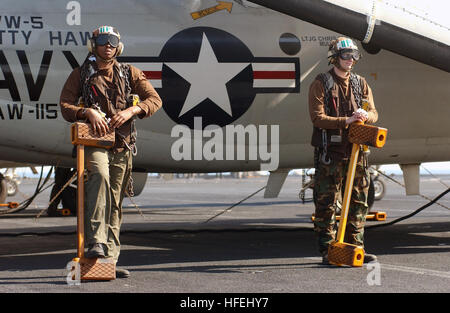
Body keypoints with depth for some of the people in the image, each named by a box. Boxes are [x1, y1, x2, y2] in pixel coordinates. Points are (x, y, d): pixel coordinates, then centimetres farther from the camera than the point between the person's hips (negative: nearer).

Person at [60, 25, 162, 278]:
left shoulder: (129, 73, 13)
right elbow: (65, 106, 4)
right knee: (100, 175, -34)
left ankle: (110, 259, 9)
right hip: (94, 141, -3)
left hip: (123, 144, 3)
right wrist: (88, 111, -15)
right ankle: (96, 242, -38)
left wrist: (131, 111, -10)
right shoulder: (81, 74, 10)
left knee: (115, 203, 5)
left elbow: (155, 100, 8)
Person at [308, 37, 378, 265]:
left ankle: (355, 248, 16)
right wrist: (346, 120, -21)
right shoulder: (321, 84, -2)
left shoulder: (360, 84, 15)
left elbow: (374, 113, 9)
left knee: (358, 201, 7)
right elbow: (317, 118, -11)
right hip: (329, 152, -5)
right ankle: (327, 251, 3)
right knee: (327, 203, -3)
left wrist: (365, 115, -16)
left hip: (356, 150, 5)